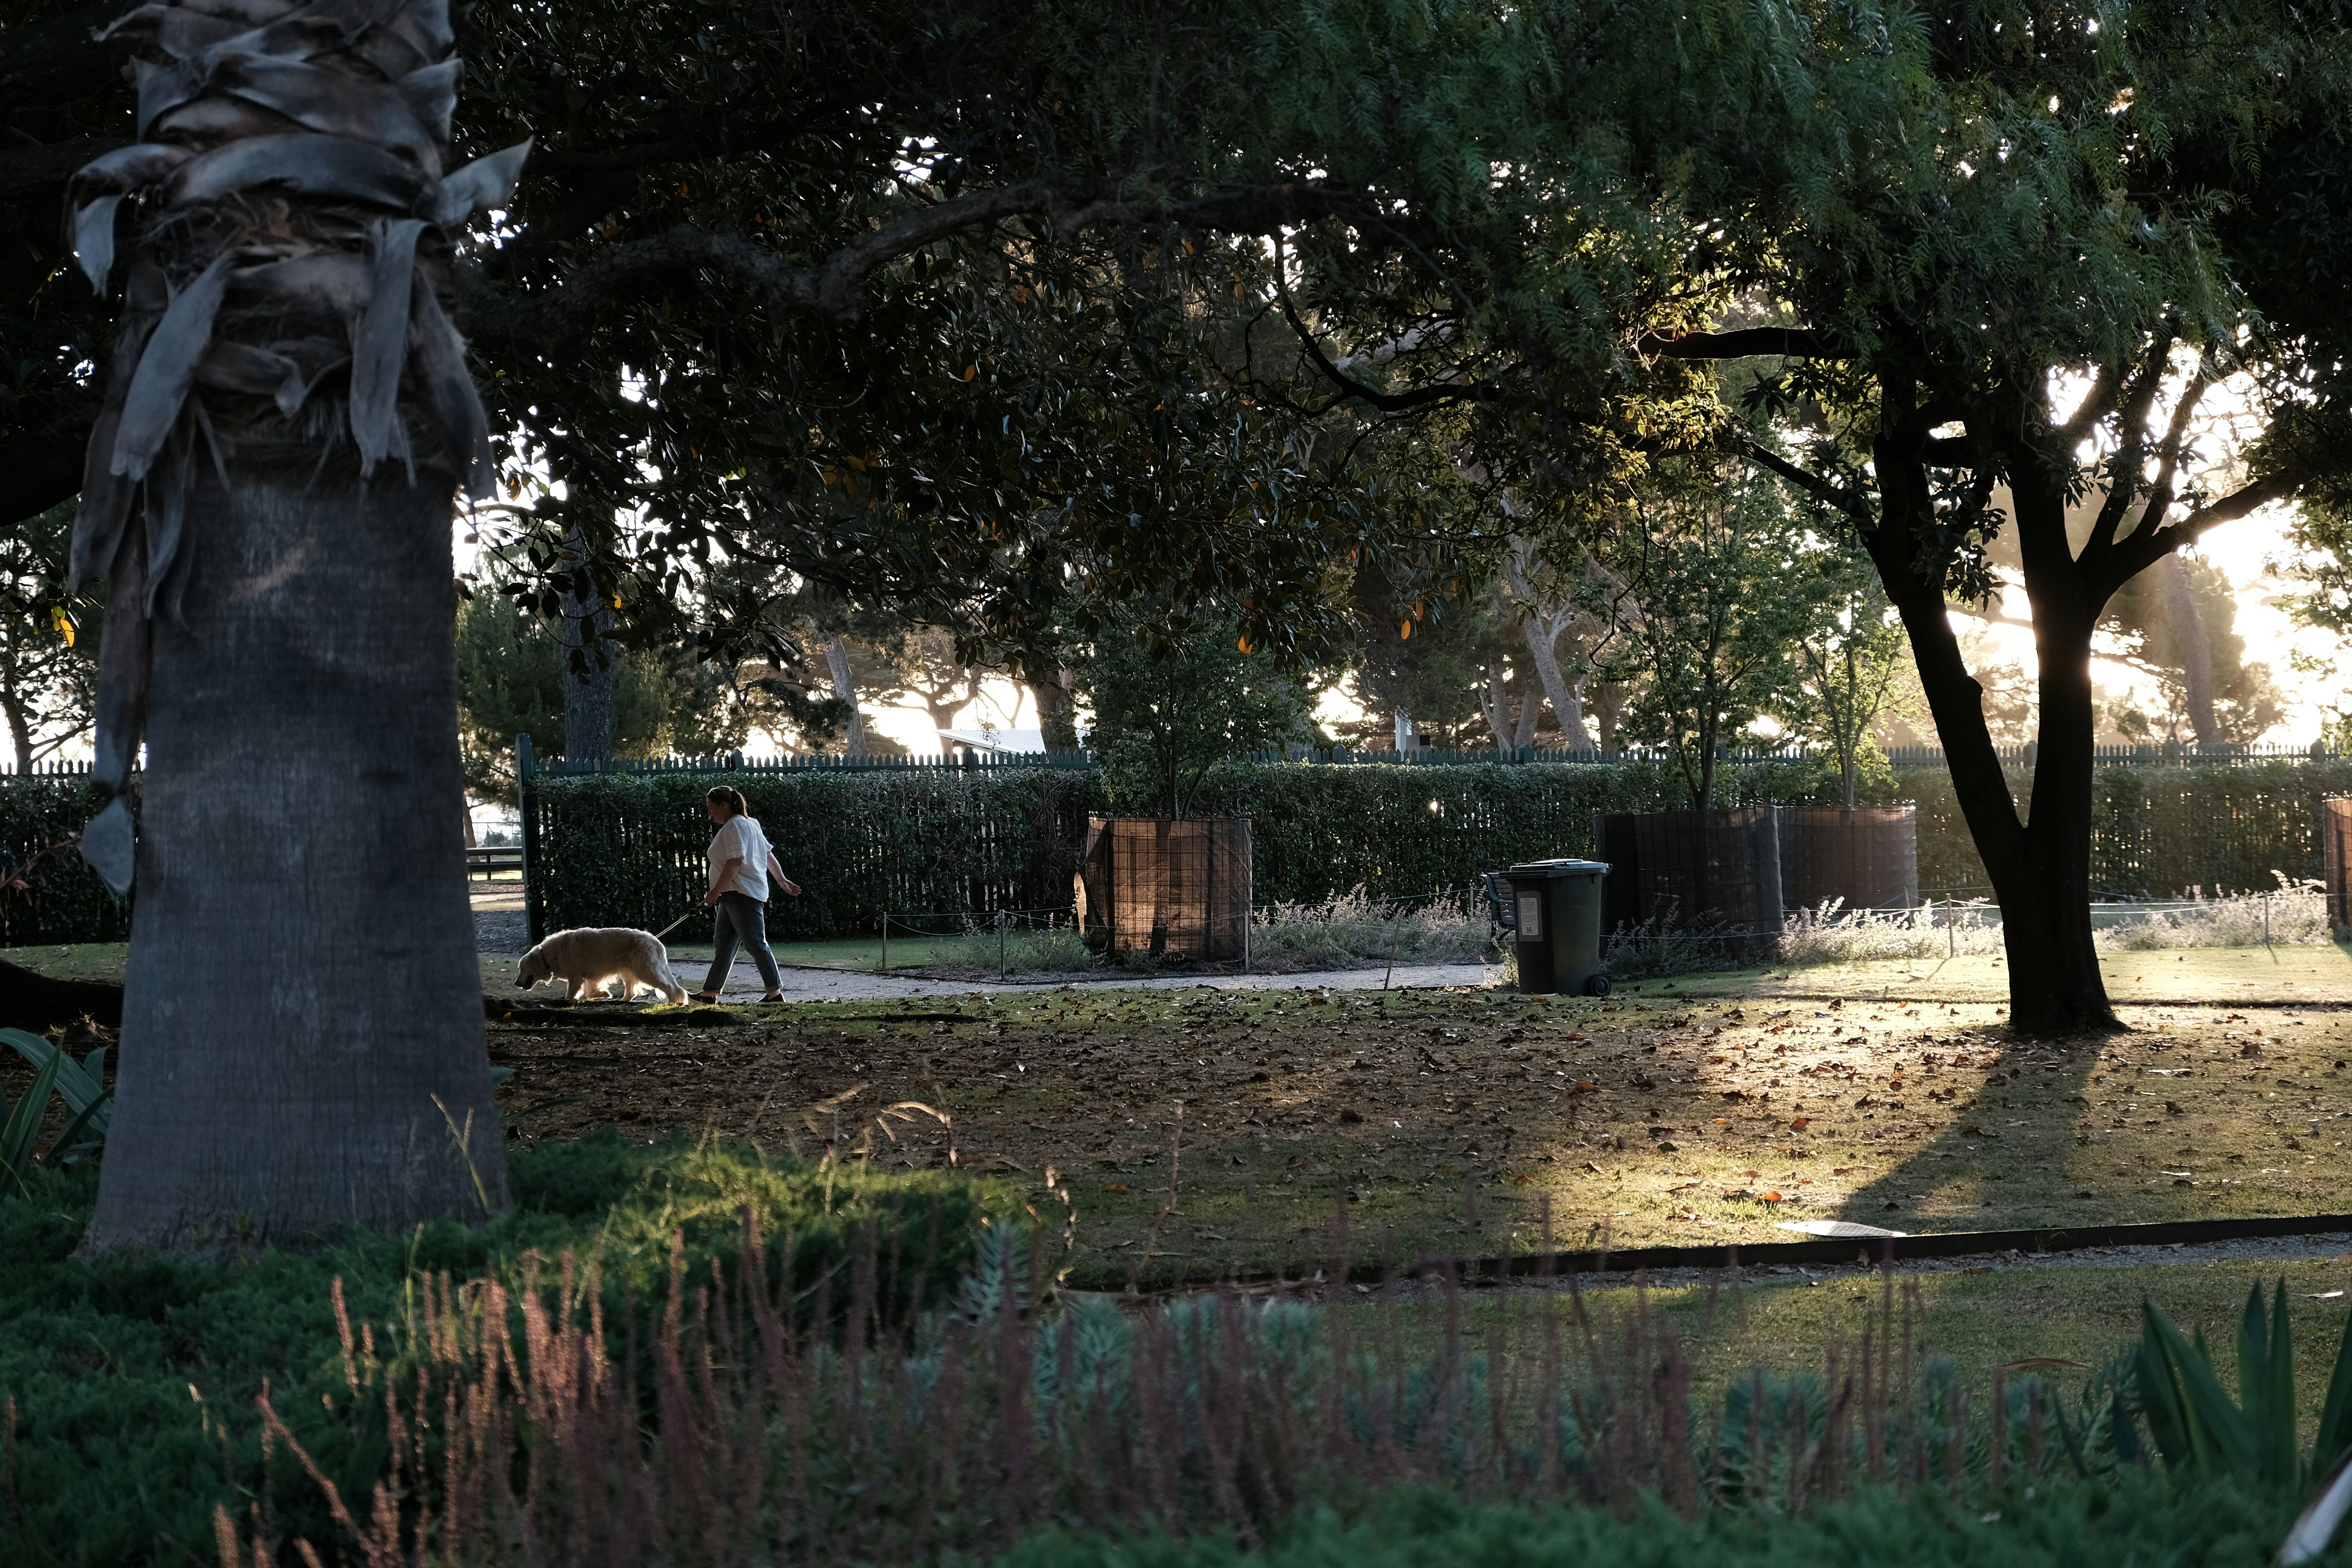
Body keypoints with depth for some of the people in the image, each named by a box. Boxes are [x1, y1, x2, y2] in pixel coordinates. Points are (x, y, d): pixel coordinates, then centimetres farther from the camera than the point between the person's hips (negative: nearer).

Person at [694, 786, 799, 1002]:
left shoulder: (734, 826, -12)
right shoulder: (750, 823, 20)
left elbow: (736, 861, -22)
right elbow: (769, 855, 23)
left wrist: (716, 890, -21)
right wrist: (782, 880, 27)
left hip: (742, 895, -11)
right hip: (735, 895, 11)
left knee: (756, 944, -10)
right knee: (722, 945, 11)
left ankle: (776, 992, -9)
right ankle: (710, 993, 12)